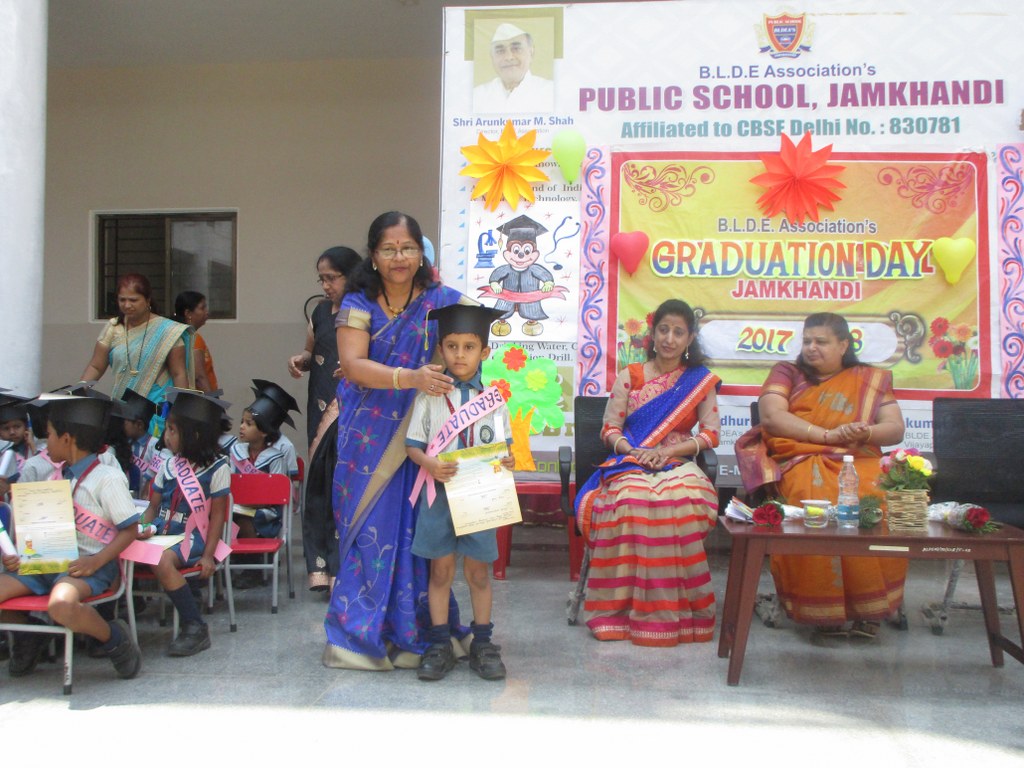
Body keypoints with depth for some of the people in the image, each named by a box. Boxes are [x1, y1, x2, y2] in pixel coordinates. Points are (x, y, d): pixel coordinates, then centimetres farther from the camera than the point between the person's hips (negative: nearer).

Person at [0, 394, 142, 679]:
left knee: (61, 604, -38)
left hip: (87, 564, -8)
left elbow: (130, 529, -8)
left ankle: (114, 639, -10)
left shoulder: (107, 477, -5)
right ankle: (26, 637, 16)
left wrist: (95, 562, -21)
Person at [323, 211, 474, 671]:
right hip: (368, 439, -1)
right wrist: (410, 378, -26)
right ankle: (361, 634, 15)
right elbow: (353, 365, -12)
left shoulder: (442, 301, 4)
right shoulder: (358, 304, 0)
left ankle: (410, 633, 14)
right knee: (370, 528, 2)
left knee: (415, 530, 1)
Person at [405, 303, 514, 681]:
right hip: (439, 493, -1)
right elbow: (413, 444, 1)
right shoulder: (429, 397, 0)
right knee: (441, 569, 6)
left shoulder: (493, 399, 5)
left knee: (477, 570, 8)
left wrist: (508, 462, -11)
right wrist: (429, 464, -18)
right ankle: (440, 644, 17)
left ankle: (482, 643, 20)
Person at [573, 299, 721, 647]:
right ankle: (625, 607, -29)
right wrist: (632, 449, -13)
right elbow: (609, 429, 9)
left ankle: (673, 610, -26)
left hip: (678, 465, 0)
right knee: (630, 500, -38)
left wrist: (665, 451, -10)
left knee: (683, 501, -38)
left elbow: (711, 434, 5)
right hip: (630, 464, 0)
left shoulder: (701, 380, 13)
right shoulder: (629, 377, 14)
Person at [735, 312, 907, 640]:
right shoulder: (786, 373, 18)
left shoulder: (872, 379, 22)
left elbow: (896, 429, 13)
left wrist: (867, 432, -12)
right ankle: (826, 610, -26)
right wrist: (829, 435, -9)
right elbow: (771, 416, -1)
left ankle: (868, 609, -23)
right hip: (801, 460, -1)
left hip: (859, 461, 2)